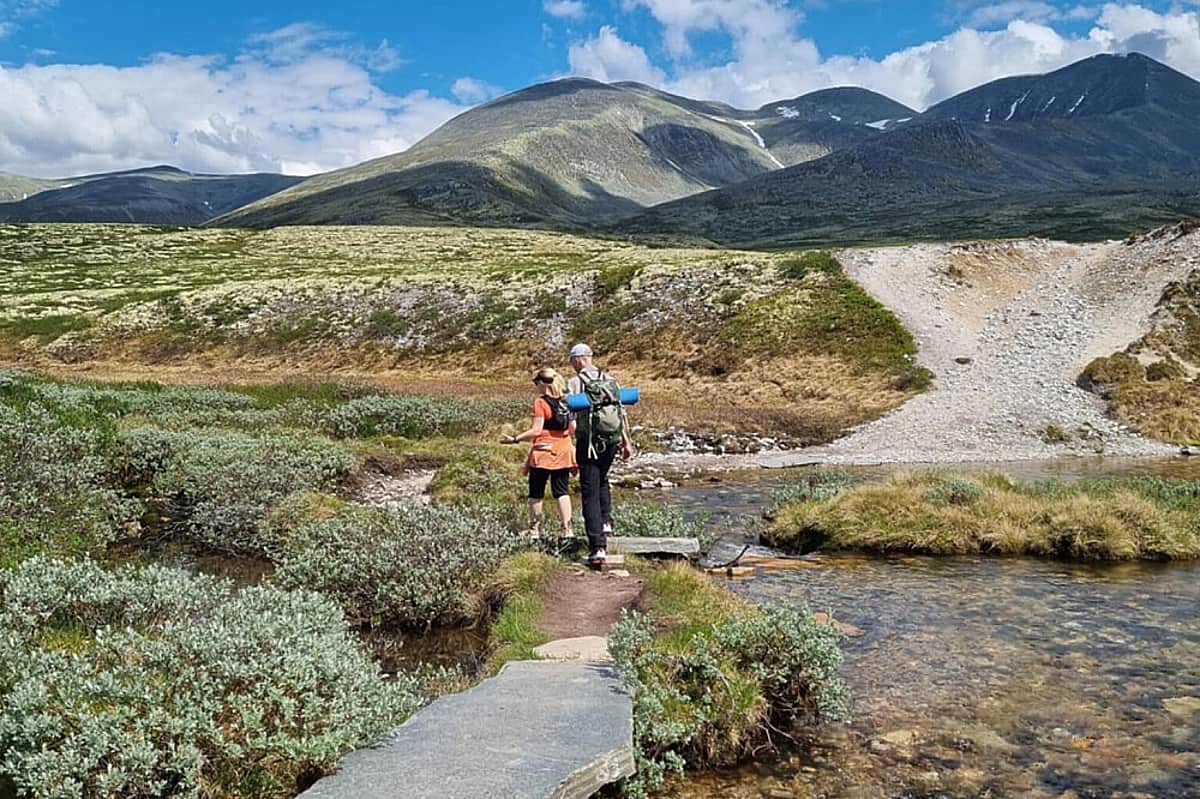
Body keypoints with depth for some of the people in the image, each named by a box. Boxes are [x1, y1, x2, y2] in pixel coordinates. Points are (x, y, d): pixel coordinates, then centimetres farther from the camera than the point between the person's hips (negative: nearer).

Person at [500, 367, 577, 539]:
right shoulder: (566, 401, 6)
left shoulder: (540, 402, -12)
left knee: (536, 492, 7)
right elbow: (573, 428, 8)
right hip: (563, 451, 5)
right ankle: (567, 528, 1)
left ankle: (535, 529, 12)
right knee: (562, 491, 7)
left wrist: (515, 439, -11)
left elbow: (536, 430, -16)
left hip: (544, 450, -5)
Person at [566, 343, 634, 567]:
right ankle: (606, 522, 23)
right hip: (612, 441, 5)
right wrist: (627, 442, 14)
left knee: (590, 493, -1)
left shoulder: (574, 383, -7)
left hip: (588, 443, -4)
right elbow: (622, 414, 8)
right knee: (602, 480, 32)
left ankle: (598, 548, -7)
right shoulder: (610, 381, 7)